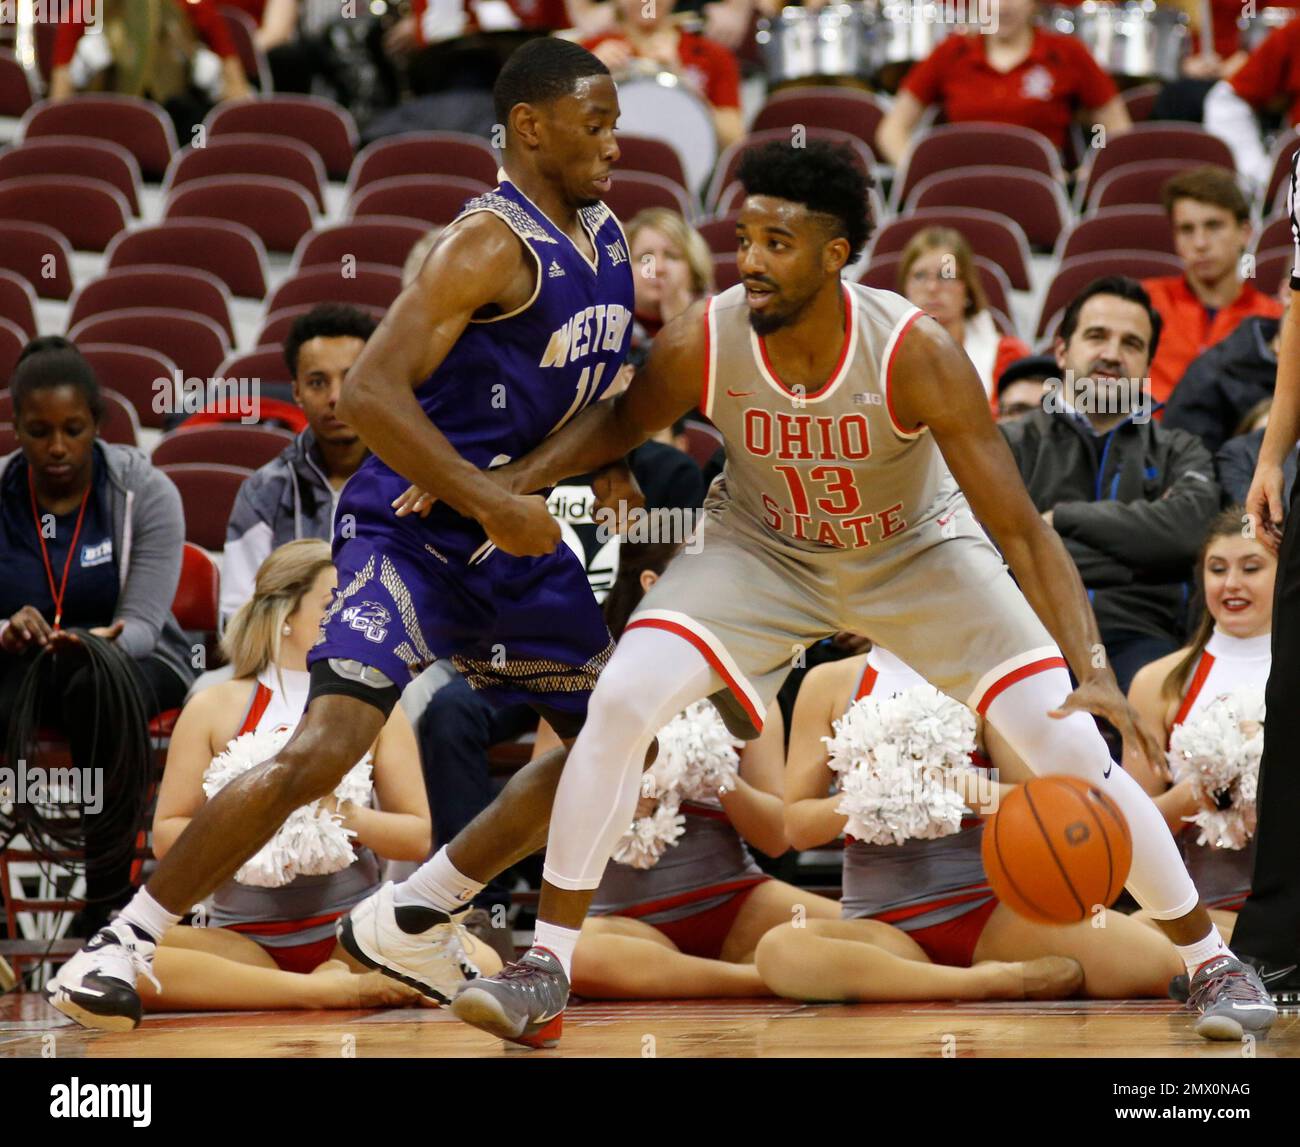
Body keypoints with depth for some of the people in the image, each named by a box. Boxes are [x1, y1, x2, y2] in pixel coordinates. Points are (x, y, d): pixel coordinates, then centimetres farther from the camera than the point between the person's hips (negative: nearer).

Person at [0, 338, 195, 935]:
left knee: (102, 683, -39)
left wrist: (97, 639, -40)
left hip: (134, 658, -2)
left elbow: (141, 625, -17)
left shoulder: (146, 492, -12)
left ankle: (107, 896, -32)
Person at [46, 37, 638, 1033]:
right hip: (411, 529, -9)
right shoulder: (490, 244, -19)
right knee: (325, 749, -23)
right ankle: (124, 941, -10)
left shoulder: (606, 239, 8)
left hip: (513, 539, 9)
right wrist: (486, 500, -31)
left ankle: (409, 920, 22)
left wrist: (603, 461, 8)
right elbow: (369, 393, -28)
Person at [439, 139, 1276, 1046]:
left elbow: (1021, 528, -32)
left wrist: (1094, 671, -44)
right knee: (622, 701, -21)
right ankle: (545, 975, -10)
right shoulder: (702, 343, -27)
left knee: (1073, 748, -11)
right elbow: (621, 422, -1)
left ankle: (1212, 961, 10)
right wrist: (515, 482, -17)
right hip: (762, 551, 2)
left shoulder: (914, 353, -33)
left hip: (916, 552, -2)